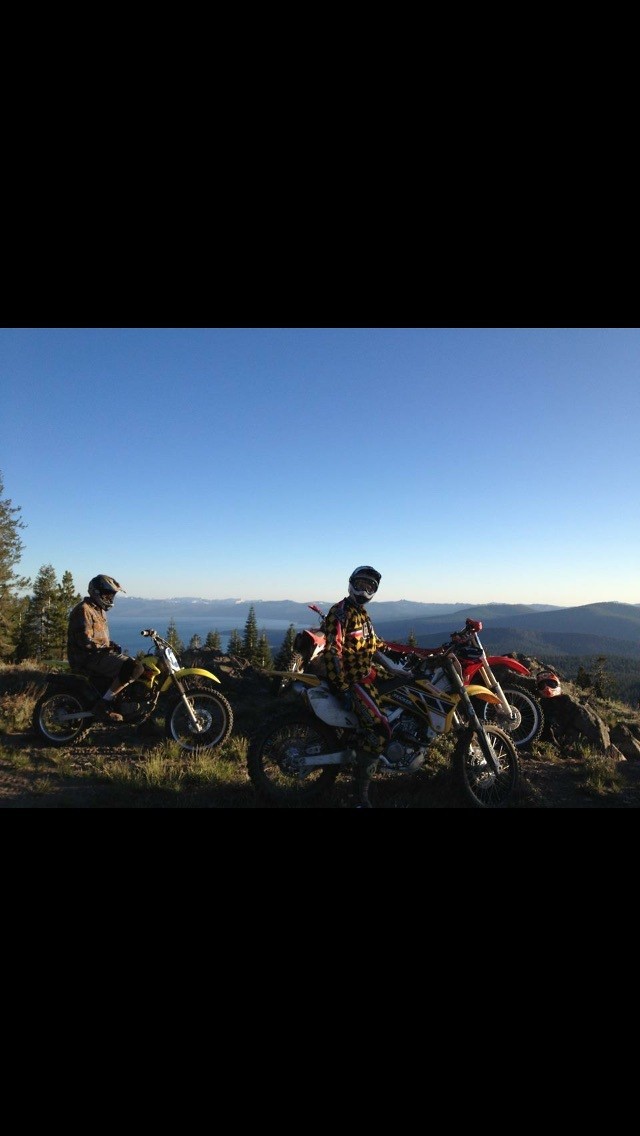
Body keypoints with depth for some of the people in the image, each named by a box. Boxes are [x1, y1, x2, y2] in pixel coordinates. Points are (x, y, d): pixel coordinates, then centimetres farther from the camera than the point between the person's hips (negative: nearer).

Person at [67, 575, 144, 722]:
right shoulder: (84, 610, -12)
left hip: (99, 653, 11)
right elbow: (84, 640, -22)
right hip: (88, 657, -11)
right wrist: (107, 647, -17)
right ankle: (103, 704, -22)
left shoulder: (99, 610, 21)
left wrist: (111, 644, 9)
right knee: (134, 668, -26)